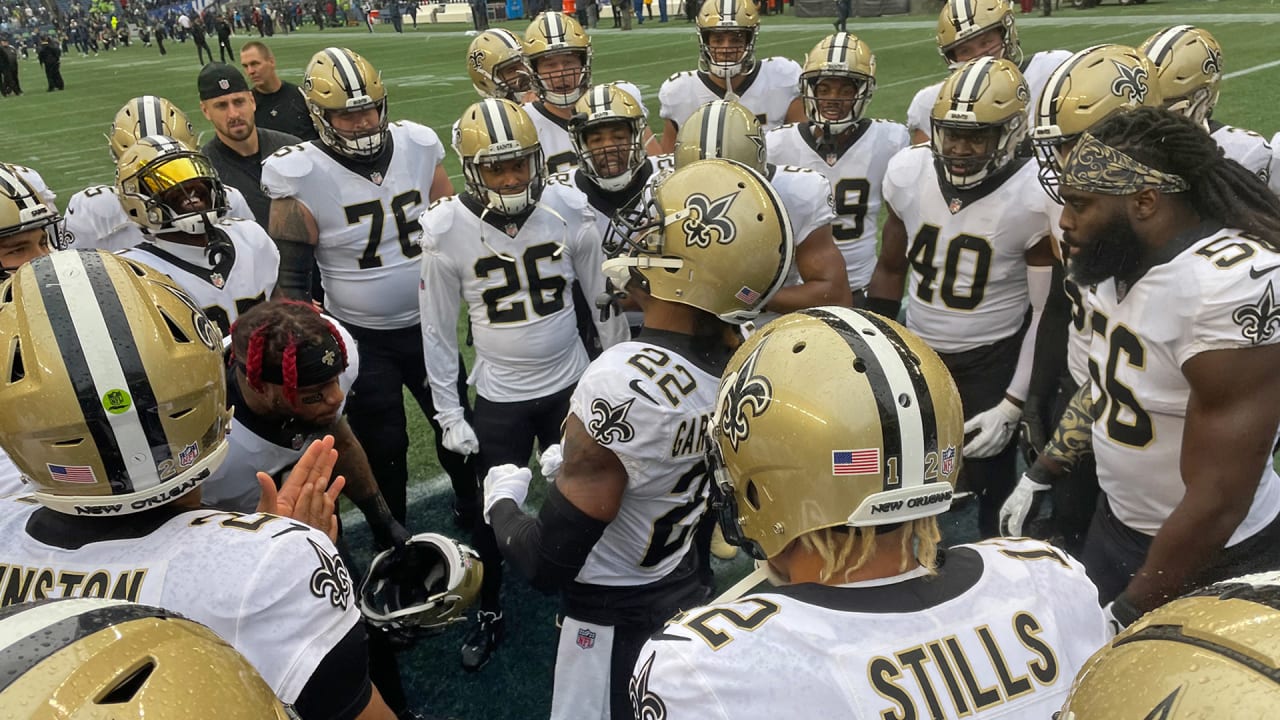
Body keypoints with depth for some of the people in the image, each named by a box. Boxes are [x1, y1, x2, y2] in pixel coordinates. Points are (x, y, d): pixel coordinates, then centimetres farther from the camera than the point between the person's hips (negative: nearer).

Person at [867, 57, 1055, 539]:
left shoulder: (1032, 199, -19)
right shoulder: (908, 172, -8)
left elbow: (1046, 313, -12)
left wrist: (1013, 406, -14)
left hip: (991, 362, -4)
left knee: (989, 488, 5)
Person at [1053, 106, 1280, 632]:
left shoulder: (1232, 285, -29)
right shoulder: (1118, 261, -4)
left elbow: (1218, 501, -26)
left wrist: (1128, 615, -19)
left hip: (1205, 555, -7)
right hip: (1117, 521, 7)